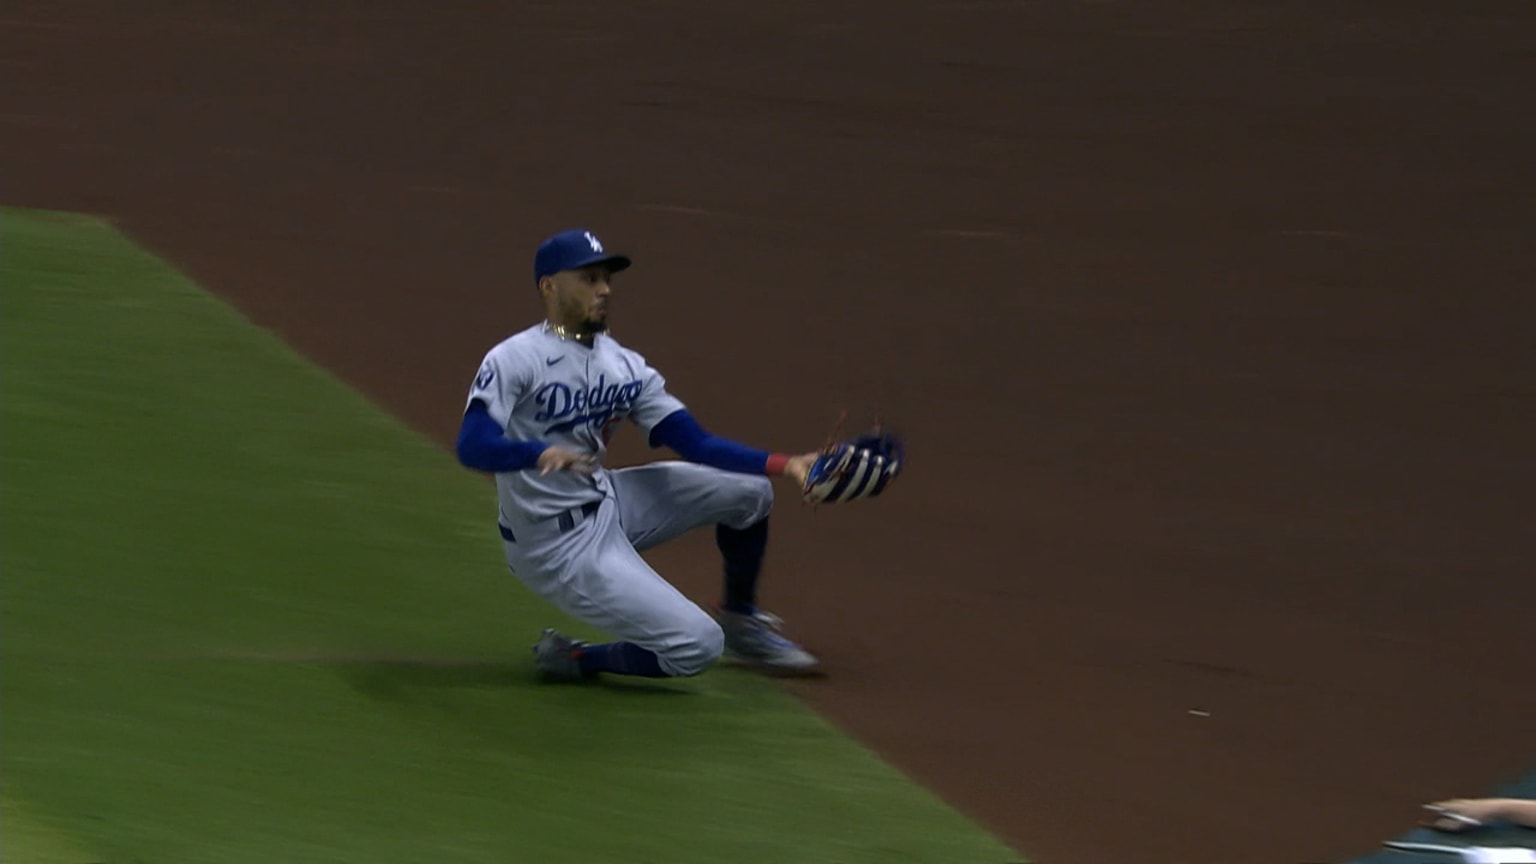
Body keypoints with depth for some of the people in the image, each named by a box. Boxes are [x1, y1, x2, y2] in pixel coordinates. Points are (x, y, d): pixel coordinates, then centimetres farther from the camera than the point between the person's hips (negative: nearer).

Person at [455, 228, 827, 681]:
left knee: (746, 488, 7)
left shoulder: (625, 367, 6)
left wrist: (785, 466, -13)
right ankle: (571, 659, 4)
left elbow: (697, 444, 0)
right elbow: (471, 446, -30)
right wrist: (541, 454, -50)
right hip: (556, 546, -8)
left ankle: (740, 620, 26)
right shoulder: (513, 361, -16)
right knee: (695, 645, -18)